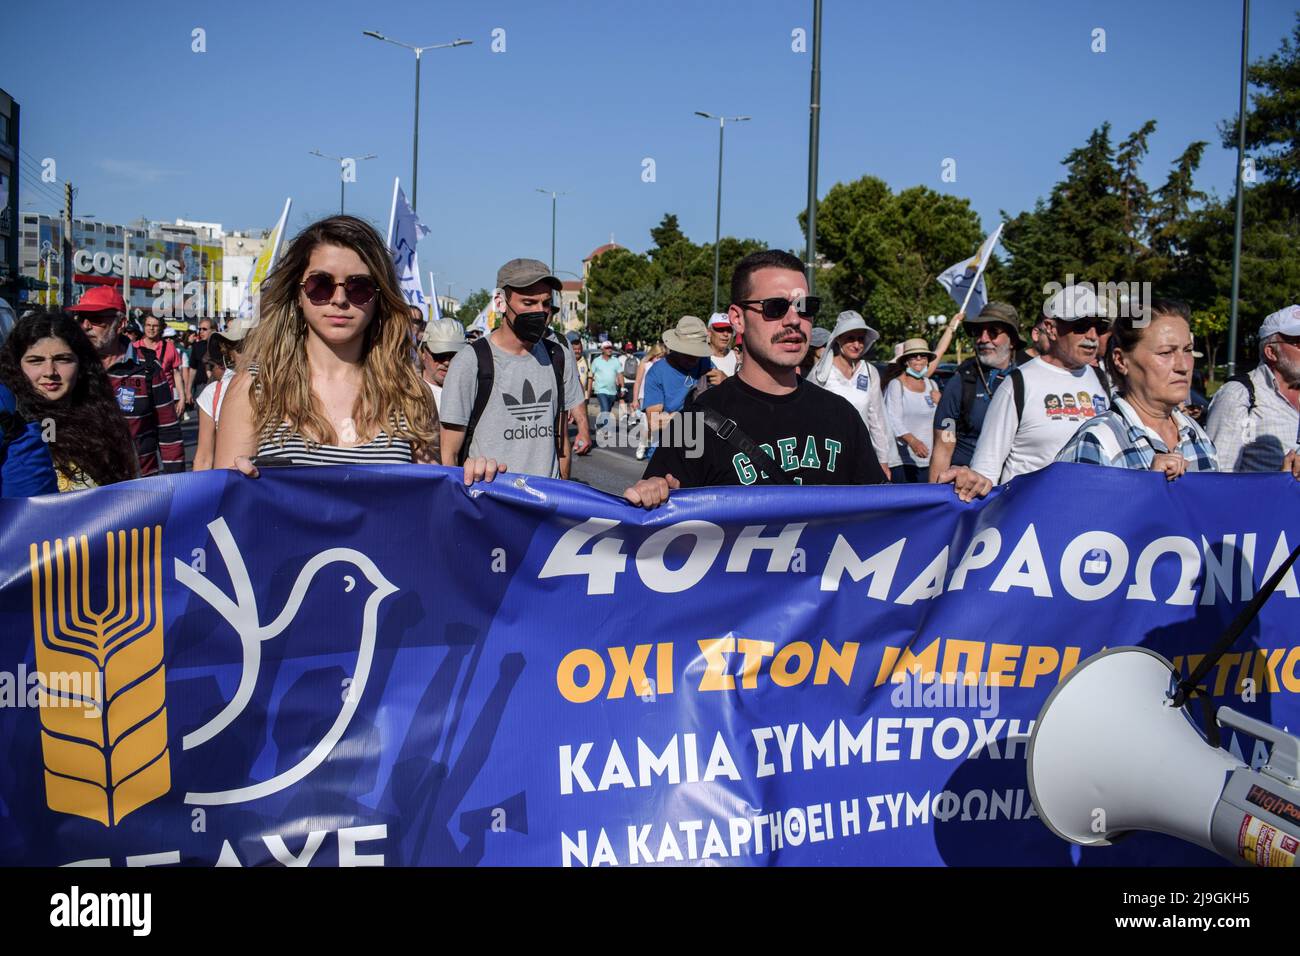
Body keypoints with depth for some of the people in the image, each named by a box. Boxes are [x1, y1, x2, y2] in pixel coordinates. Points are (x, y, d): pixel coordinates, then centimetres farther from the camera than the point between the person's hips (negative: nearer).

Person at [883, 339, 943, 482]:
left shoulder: (932, 385, 14)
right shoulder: (896, 385, -2)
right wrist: (912, 441, -28)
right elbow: (893, 419, -13)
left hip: (928, 458, 5)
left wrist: (940, 403, 1)